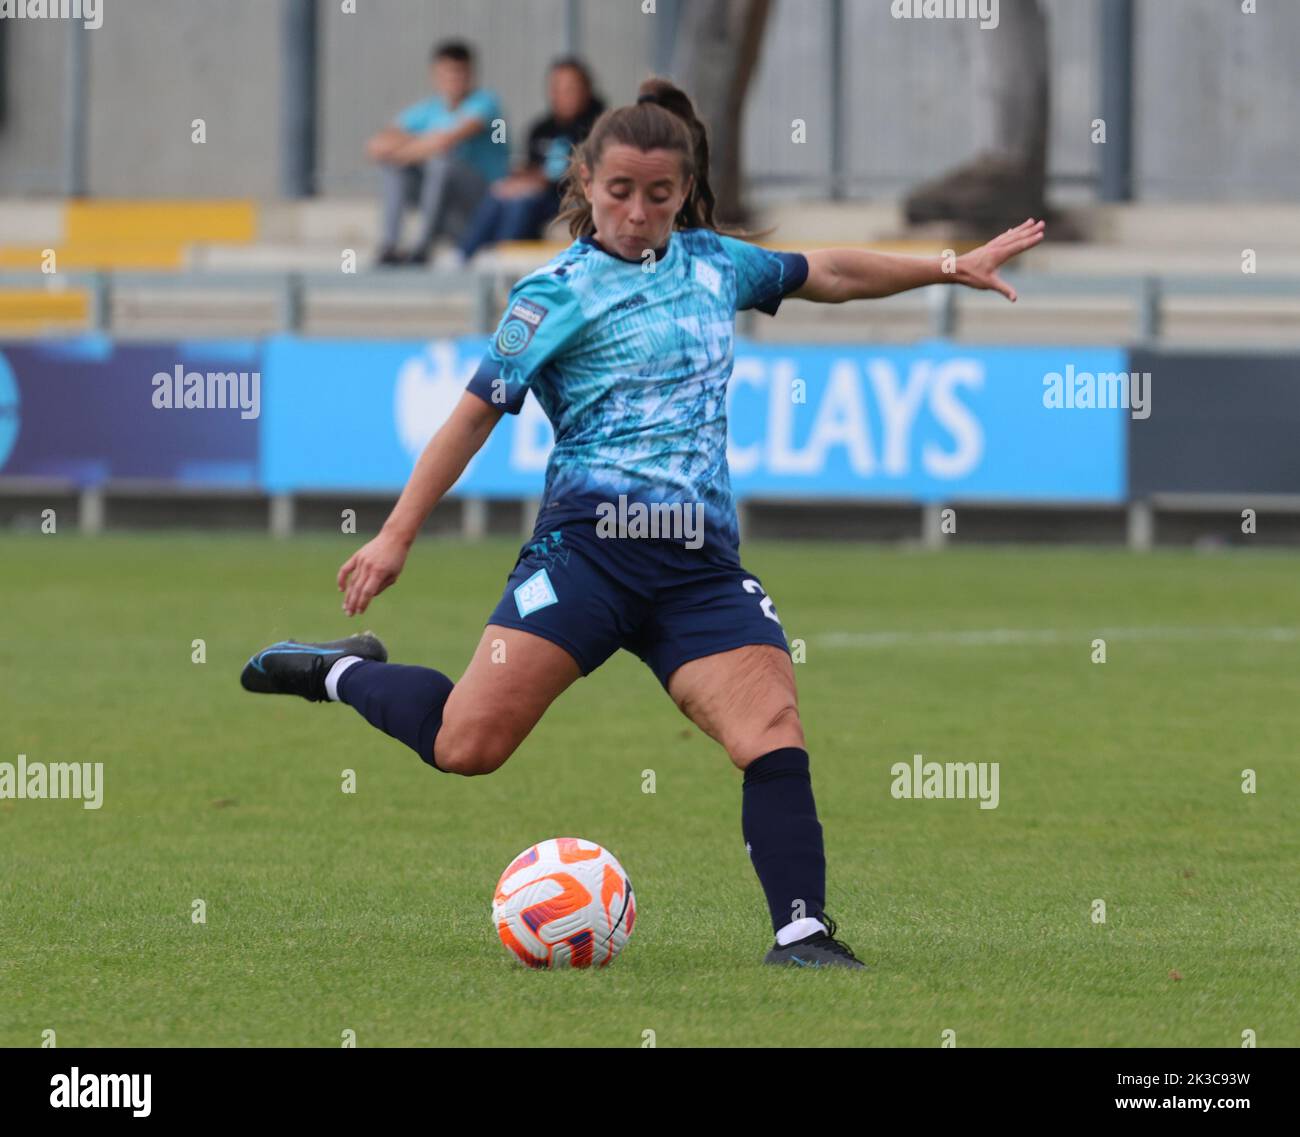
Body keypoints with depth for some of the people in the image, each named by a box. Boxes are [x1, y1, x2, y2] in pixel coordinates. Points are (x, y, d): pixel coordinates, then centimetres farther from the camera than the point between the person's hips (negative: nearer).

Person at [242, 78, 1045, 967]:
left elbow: (830, 274, 32)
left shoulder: (712, 262, 16)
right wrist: (396, 537, 2)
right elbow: (478, 412, 3)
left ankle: (802, 931, -12)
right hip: (589, 546, -4)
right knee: (466, 745, -11)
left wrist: (955, 267, 35)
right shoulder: (557, 293, 2)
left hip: (703, 566, 4)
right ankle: (343, 672, 14)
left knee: (775, 735, -15)